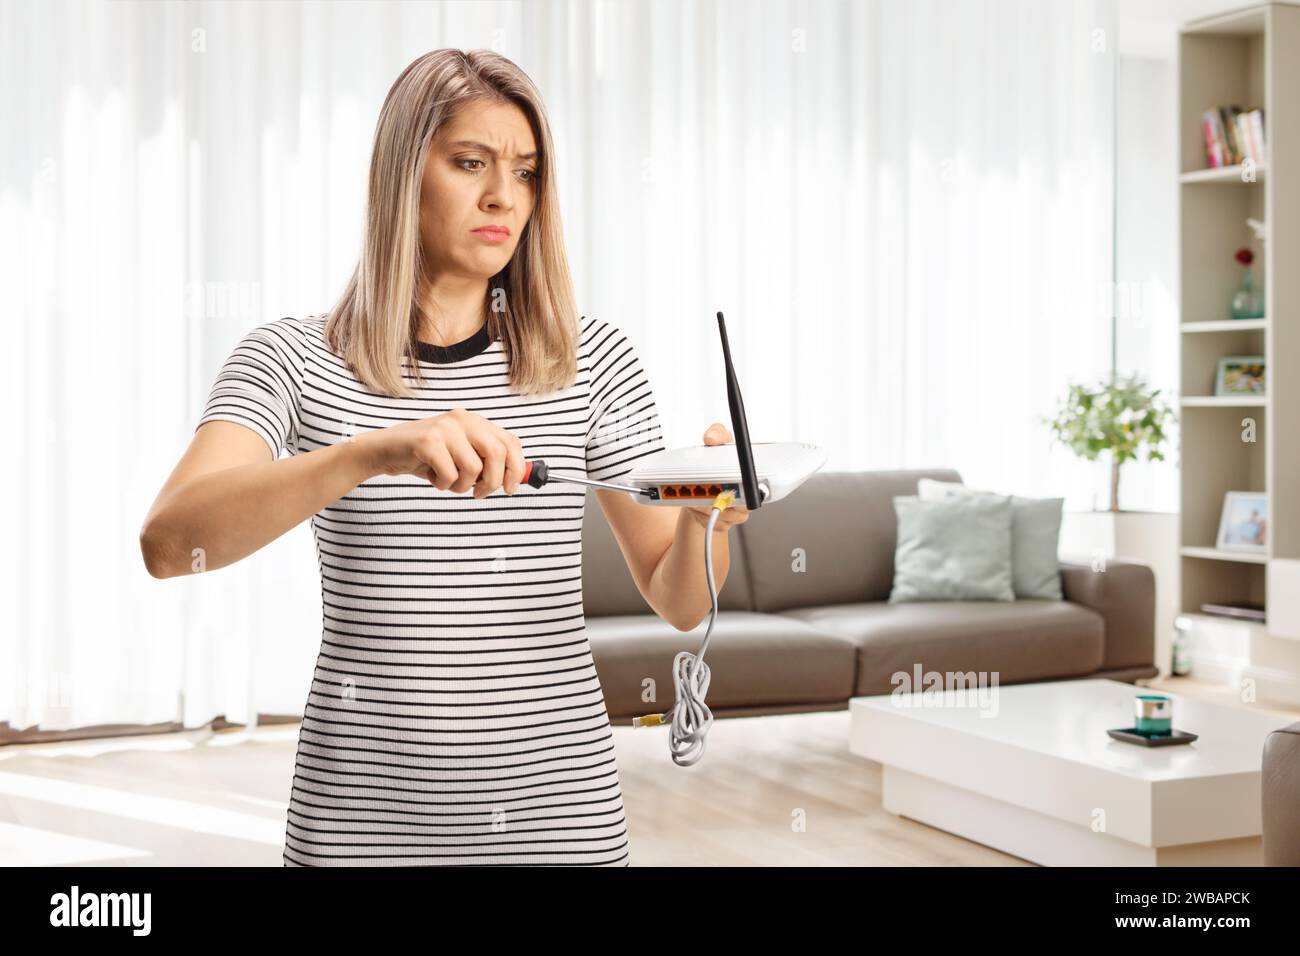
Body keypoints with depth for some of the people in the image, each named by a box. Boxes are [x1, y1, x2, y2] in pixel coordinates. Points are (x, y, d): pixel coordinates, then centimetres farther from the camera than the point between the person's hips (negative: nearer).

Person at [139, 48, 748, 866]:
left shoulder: (592, 361, 1)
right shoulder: (295, 361, -4)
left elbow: (681, 602, 2)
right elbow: (169, 541, -21)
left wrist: (704, 516, -21)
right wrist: (377, 449, -35)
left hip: (560, 808, 2)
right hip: (363, 814, -1)